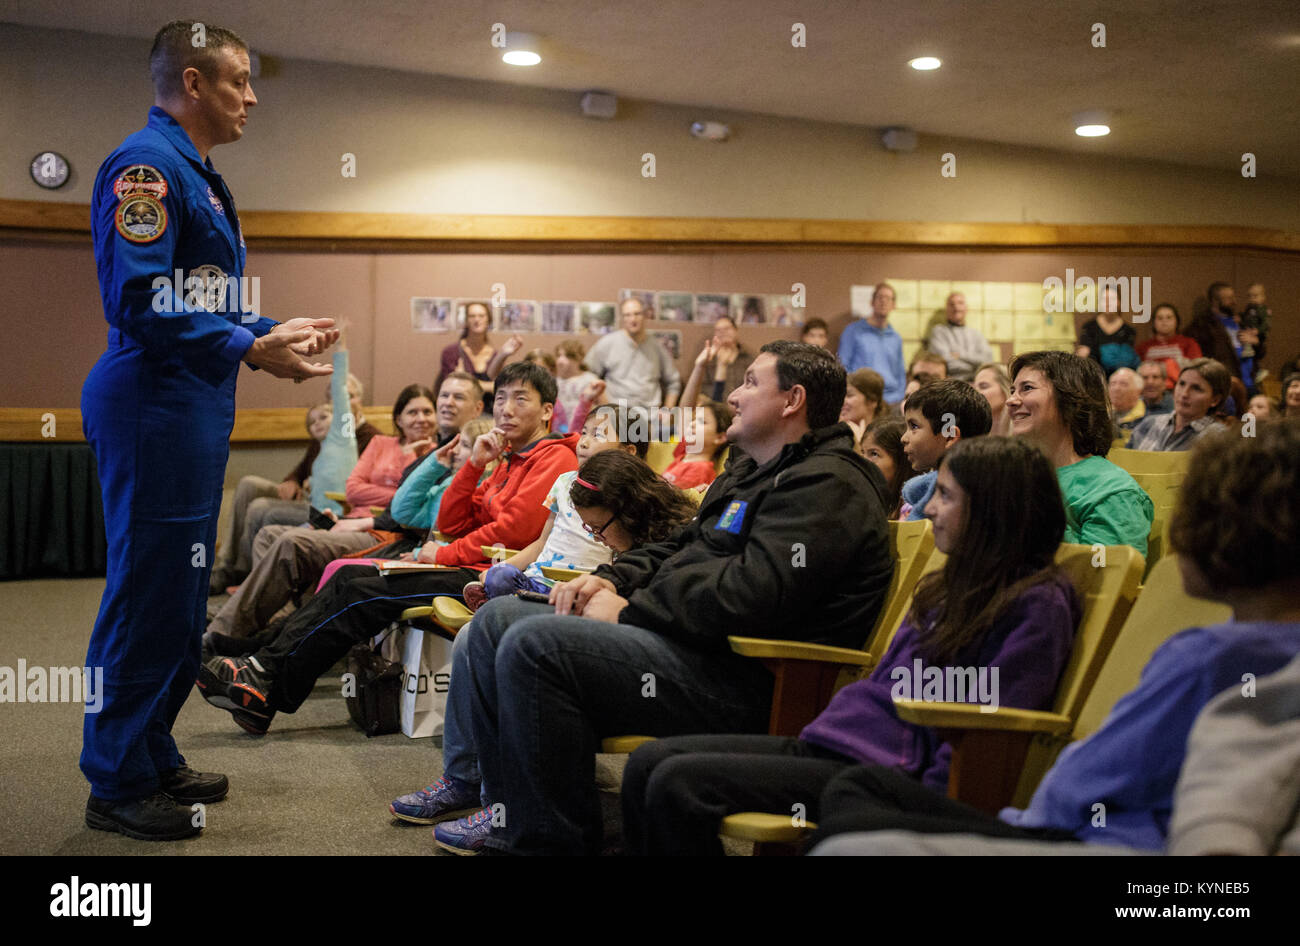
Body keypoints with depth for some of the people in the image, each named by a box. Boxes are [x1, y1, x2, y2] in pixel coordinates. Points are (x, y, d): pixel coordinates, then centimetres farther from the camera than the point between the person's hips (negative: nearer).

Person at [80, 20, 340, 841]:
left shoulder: (196, 173, 18)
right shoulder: (145, 164, -13)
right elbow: (139, 303, -22)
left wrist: (274, 329, 14)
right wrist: (252, 349, -21)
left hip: (192, 410, 11)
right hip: (153, 406, -11)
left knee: (179, 594, 16)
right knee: (148, 595, -5)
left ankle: (153, 758, 27)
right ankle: (119, 785, 5)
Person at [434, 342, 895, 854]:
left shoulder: (827, 485, -12)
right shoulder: (752, 472, 24)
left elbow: (751, 594, -24)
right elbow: (680, 545, 29)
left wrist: (629, 611, -15)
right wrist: (610, 579, 8)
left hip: (735, 679, -11)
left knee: (532, 644, -26)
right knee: (496, 620, 9)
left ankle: (553, 836, -13)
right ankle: (512, 808, 10)